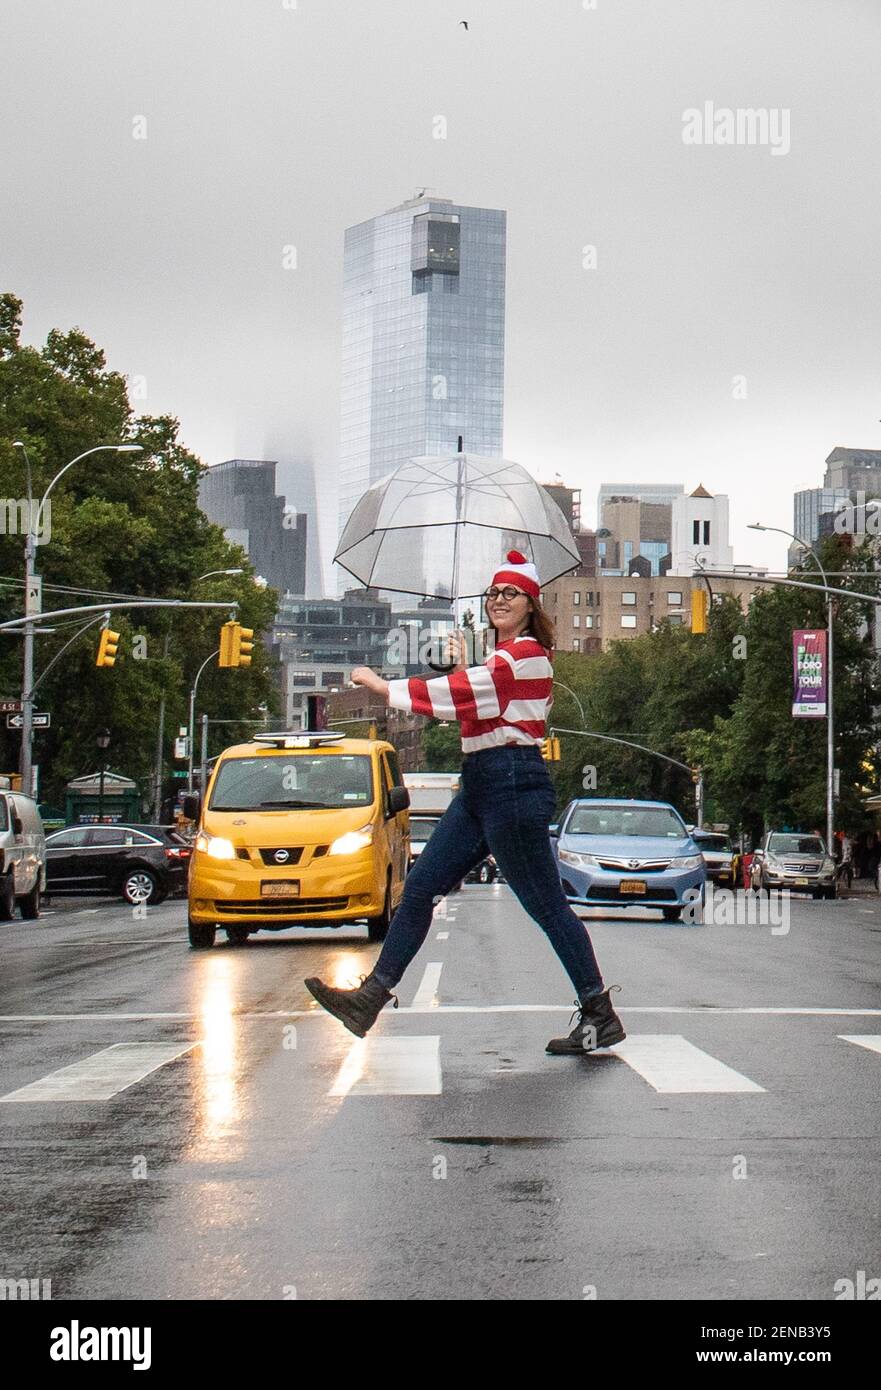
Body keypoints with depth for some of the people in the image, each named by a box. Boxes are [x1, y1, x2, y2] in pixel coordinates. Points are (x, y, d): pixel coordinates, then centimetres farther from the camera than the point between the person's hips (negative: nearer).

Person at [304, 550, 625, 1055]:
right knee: (421, 886, 5)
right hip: (482, 787, 10)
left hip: (512, 785, -10)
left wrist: (379, 684, -12)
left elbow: (457, 694, -18)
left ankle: (600, 1016, 3)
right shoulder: (508, 656, 20)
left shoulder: (526, 654, -11)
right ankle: (372, 995, 5)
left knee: (547, 905, -5)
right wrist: (466, 667, 15)